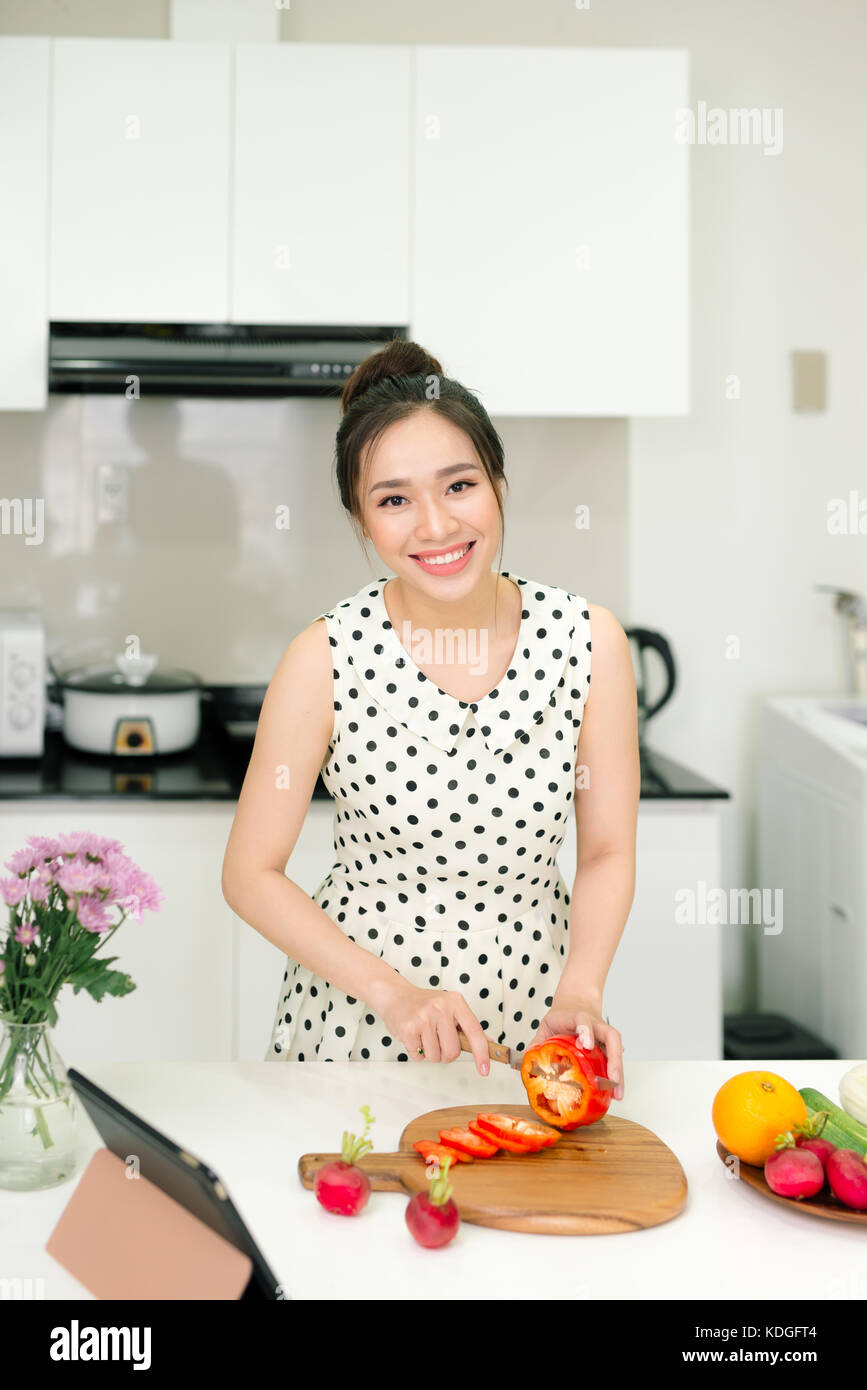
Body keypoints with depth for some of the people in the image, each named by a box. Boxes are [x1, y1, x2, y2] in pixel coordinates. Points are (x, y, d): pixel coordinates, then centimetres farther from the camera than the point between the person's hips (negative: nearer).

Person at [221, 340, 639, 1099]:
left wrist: (581, 993, -17)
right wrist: (392, 990, -18)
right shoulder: (327, 658, -15)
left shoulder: (589, 640, -10)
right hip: (353, 1018, -1)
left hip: (532, 1014, 2)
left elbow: (607, 851, -2)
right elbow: (251, 872, -9)